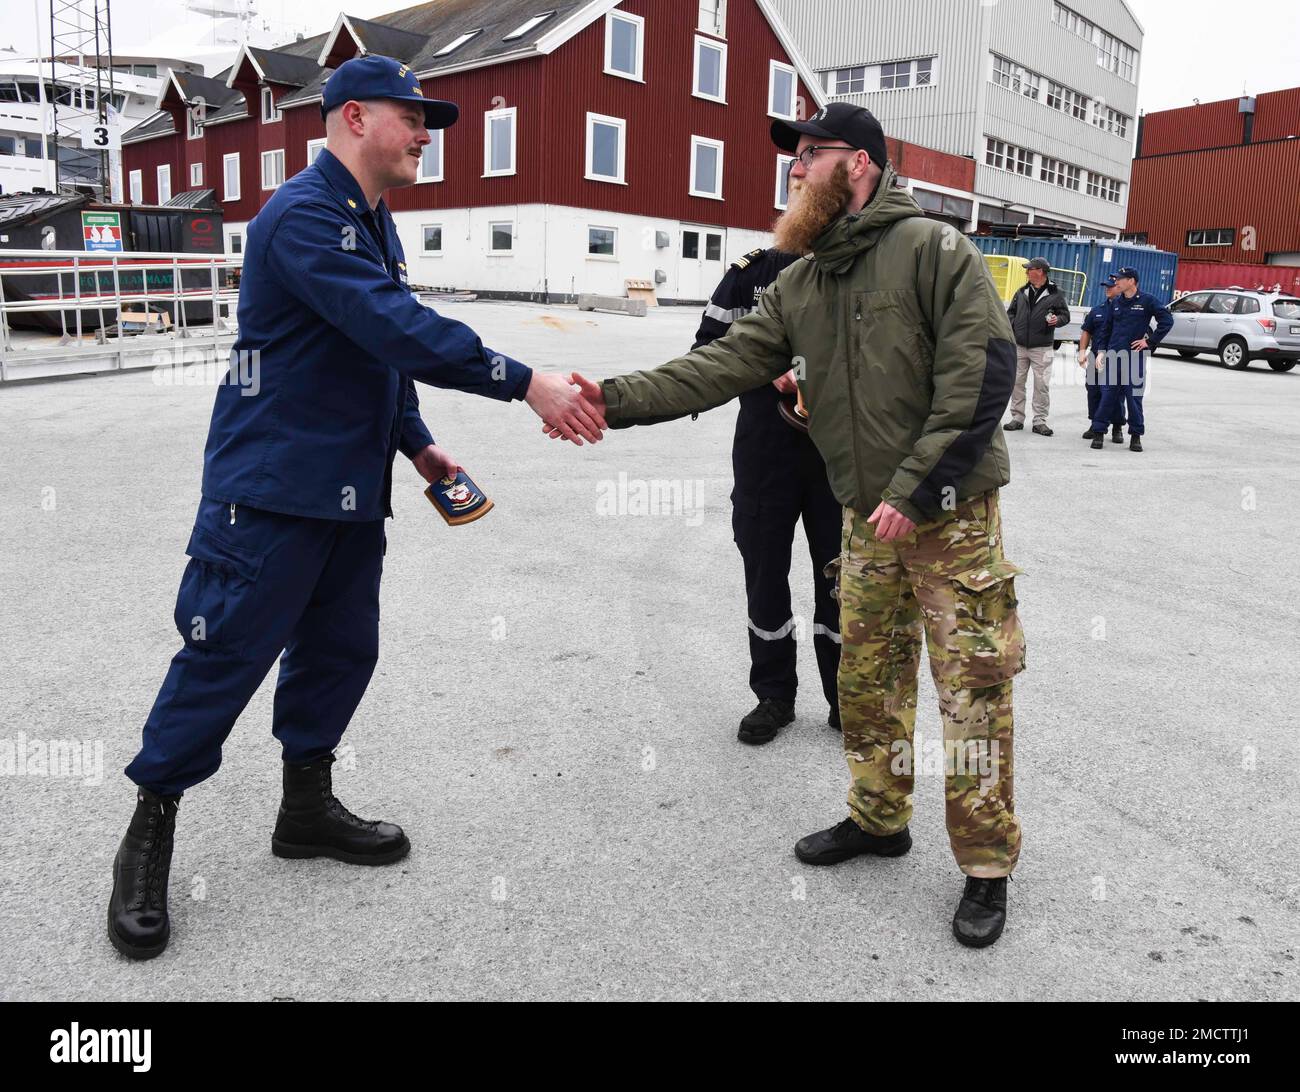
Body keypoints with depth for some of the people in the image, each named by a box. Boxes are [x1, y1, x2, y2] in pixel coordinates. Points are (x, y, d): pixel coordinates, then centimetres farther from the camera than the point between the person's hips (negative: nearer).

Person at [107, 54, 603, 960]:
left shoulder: (376, 224, 16)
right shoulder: (303, 215, -16)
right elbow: (397, 329, -28)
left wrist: (416, 443, 15)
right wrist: (525, 383, -28)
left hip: (350, 488, 9)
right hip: (271, 487, -9)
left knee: (341, 649, 13)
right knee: (225, 656, -2)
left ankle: (307, 806, 31)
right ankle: (148, 840, 16)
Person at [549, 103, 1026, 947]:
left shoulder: (933, 250, -11)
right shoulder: (800, 286, 9)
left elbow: (983, 372, -17)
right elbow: (725, 365, 1)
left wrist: (917, 487, -20)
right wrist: (618, 400, -11)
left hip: (951, 513, -6)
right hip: (869, 518, 7)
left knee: (973, 687, -1)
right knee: (867, 678, 15)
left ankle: (987, 864, 14)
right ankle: (879, 819, 34)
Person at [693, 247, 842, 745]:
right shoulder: (752, 271, 1)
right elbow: (709, 347, 2)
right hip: (765, 447, 0)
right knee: (765, 570, 7)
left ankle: (846, 698, 24)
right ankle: (774, 696, 25)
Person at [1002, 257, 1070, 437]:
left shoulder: (1055, 294, -1)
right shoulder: (1022, 292, 10)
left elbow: (1065, 315, 3)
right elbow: (1011, 312, 17)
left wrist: (1057, 319, -18)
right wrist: (1010, 330, 4)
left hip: (1042, 348, -4)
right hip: (1019, 346, 4)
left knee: (1042, 385, -2)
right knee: (1017, 382, 5)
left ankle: (1040, 421, 5)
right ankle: (1017, 417, 15)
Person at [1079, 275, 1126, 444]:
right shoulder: (1098, 309, 15)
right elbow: (1087, 332, 19)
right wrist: (1082, 351, 5)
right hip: (1096, 356, 5)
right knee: (1094, 391, 8)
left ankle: (1117, 428, 9)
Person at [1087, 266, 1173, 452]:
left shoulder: (1147, 300, -3)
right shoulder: (1115, 303, 10)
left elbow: (1167, 321, -4)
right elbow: (1105, 329, 16)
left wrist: (1150, 341, -7)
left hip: (1135, 356, -3)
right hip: (1113, 355, 3)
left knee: (1134, 397, 2)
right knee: (1108, 395, 3)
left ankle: (1136, 435, 11)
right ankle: (1098, 432, 8)